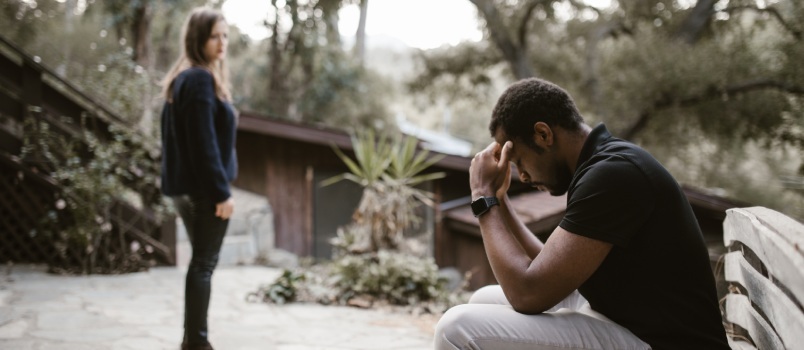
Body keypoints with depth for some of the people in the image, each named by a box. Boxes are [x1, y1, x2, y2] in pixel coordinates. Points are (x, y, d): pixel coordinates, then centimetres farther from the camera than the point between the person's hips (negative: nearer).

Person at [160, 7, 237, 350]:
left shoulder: (182, 78, 15)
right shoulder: (201, 79, -15)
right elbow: (204, 142, -21)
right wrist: (221, 191, -19)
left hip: (186, 186, 10)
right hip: (203, 188, -10)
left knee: (200, 261, 16)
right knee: (204, 264, -2)